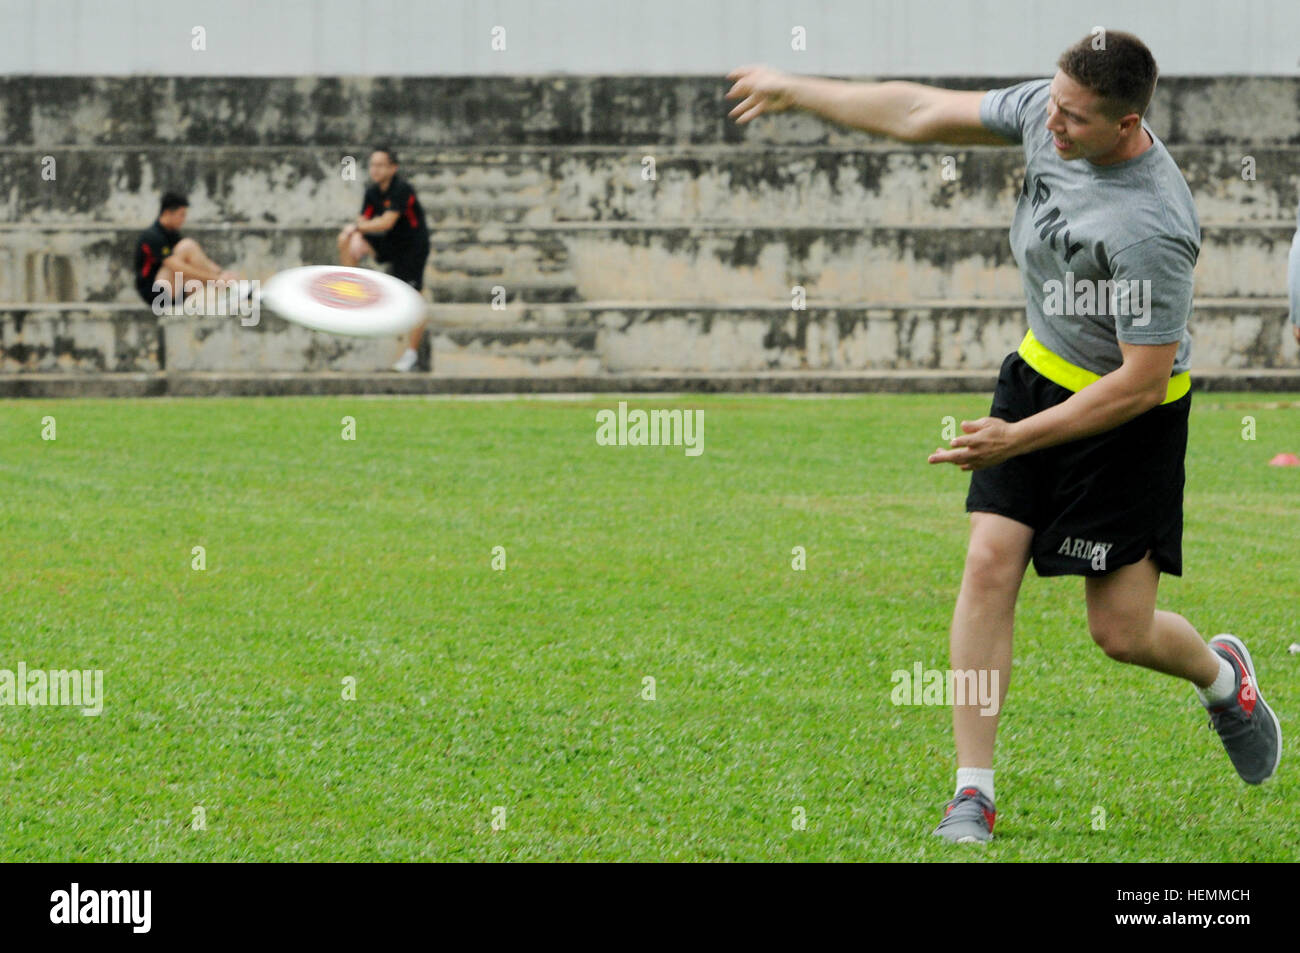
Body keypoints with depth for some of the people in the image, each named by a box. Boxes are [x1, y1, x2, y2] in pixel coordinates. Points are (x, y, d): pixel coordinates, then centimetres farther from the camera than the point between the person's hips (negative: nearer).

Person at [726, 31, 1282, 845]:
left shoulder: (1149, 228, -34)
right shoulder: (1046, 110, -13)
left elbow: (1141, 380, -27)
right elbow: (922, 115, 2)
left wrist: (1019, 438, -26)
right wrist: (795, 91, 10)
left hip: (1128, 414, -6)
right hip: (1040, 370, 7)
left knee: (1121, 632, 0)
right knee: (991, 563, -7)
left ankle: (1222, 674, 37)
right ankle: (973, 793, -2)